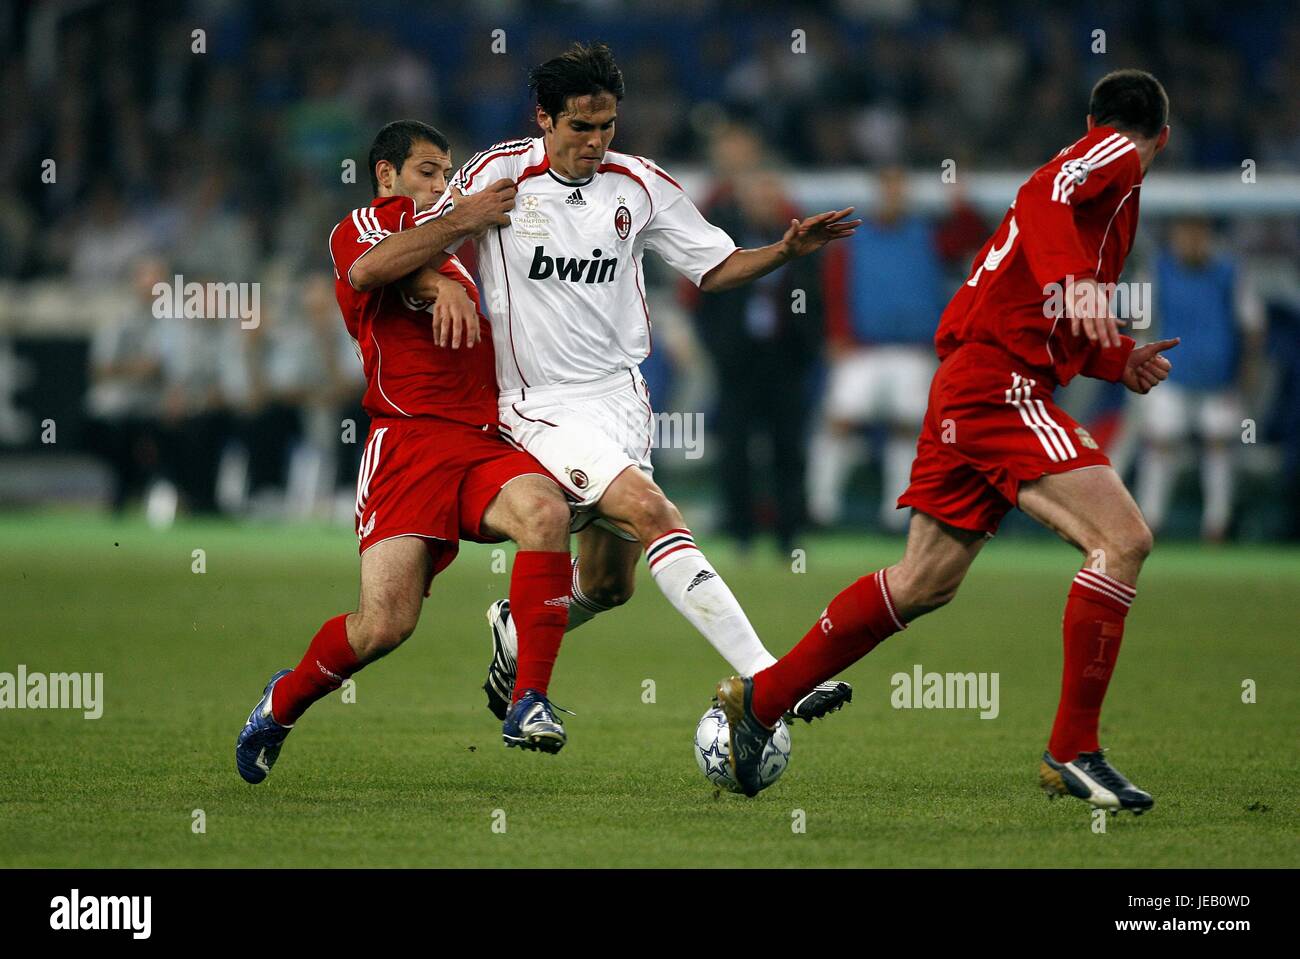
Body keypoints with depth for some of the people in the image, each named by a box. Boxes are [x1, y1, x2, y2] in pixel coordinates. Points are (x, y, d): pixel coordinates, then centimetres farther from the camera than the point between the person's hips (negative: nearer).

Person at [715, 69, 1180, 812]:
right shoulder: (1117, 156, 0)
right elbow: (1043, 196, -24)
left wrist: (1118, 361, 25)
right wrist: (1071, 277, -37)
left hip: (966, 385, 10)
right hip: (999, 382, -10)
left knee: (923, 584, 14)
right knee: (1123, 538, -17)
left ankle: (761, 699, 23)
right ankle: (1073, 754, -16)